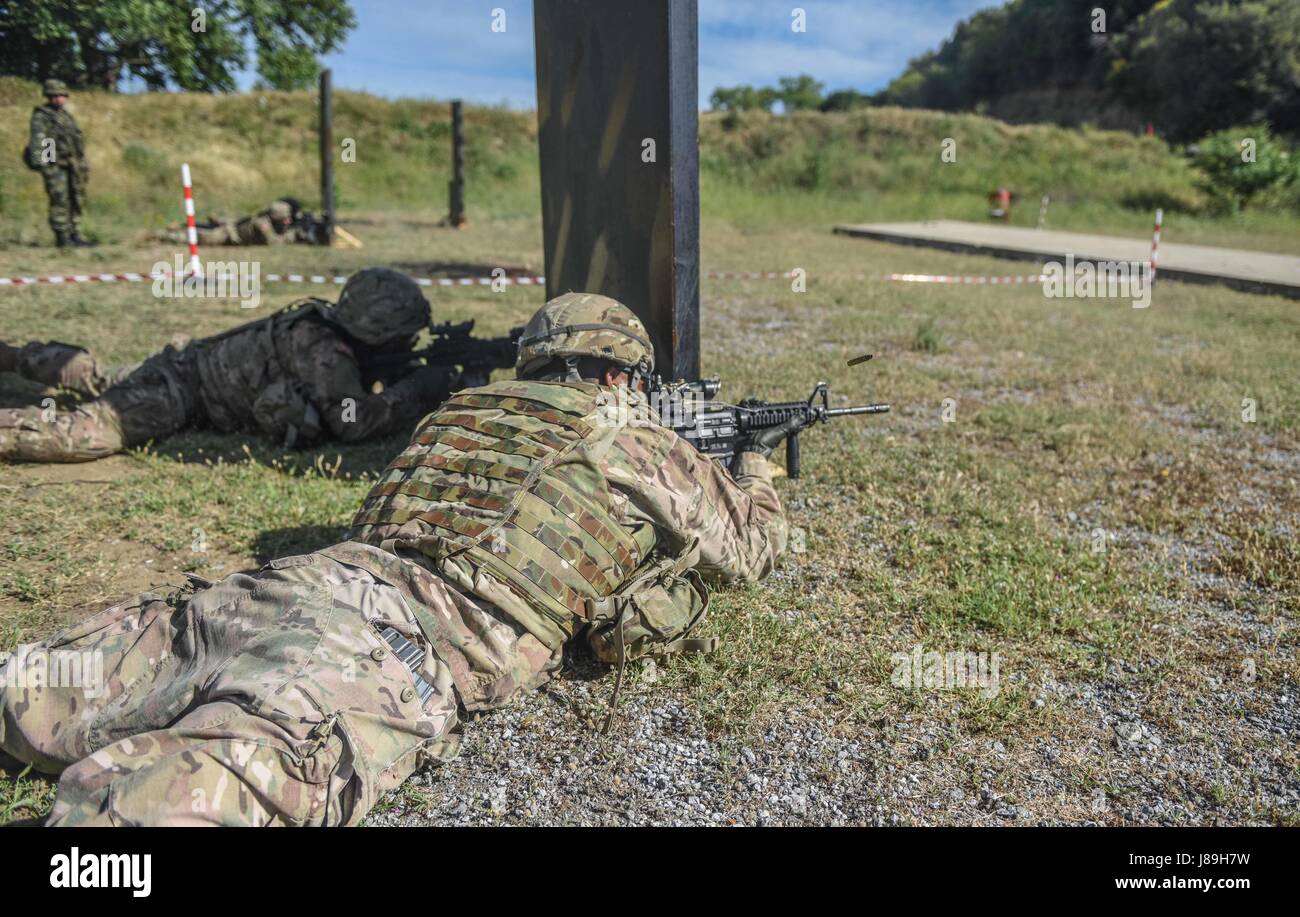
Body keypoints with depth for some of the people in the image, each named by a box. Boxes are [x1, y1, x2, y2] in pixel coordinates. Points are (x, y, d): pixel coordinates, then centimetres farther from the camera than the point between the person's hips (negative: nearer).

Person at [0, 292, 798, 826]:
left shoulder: (466, 408, 28)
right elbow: (752, 544, 29)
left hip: (307, 582, 7)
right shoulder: (639, 448, 13)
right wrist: (755, 465, 52)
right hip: (404, 654, -7)